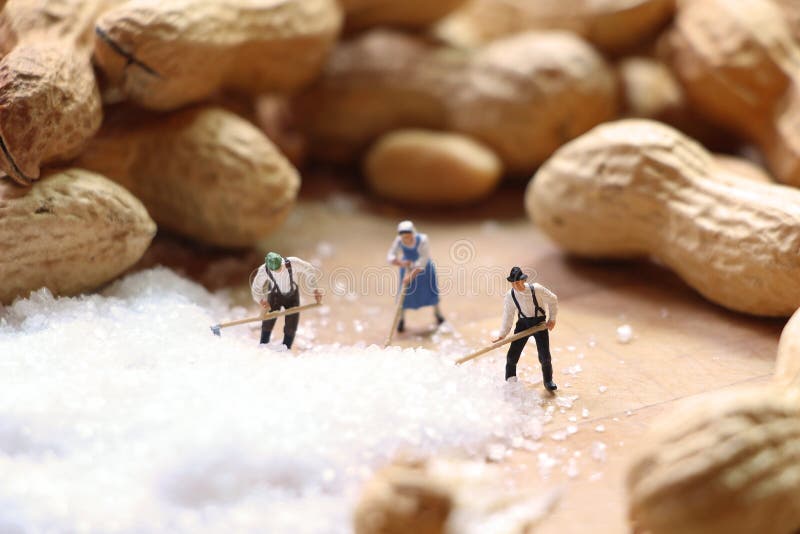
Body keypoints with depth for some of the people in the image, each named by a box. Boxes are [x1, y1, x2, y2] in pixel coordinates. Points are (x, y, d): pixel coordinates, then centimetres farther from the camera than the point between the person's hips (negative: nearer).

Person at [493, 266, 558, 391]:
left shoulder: (536, 289, -17)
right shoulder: (510, 296, -9)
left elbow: (553, 300, -2)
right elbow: (507, 315, 2)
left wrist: (552, 319, -4)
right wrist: (502, 335, 4)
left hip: (540, 322, -2)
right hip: (523, 323, 2)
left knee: (545, 356, -5)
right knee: (512, 355, -3)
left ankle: (548, 381, 19)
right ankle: (510, 382, 17)